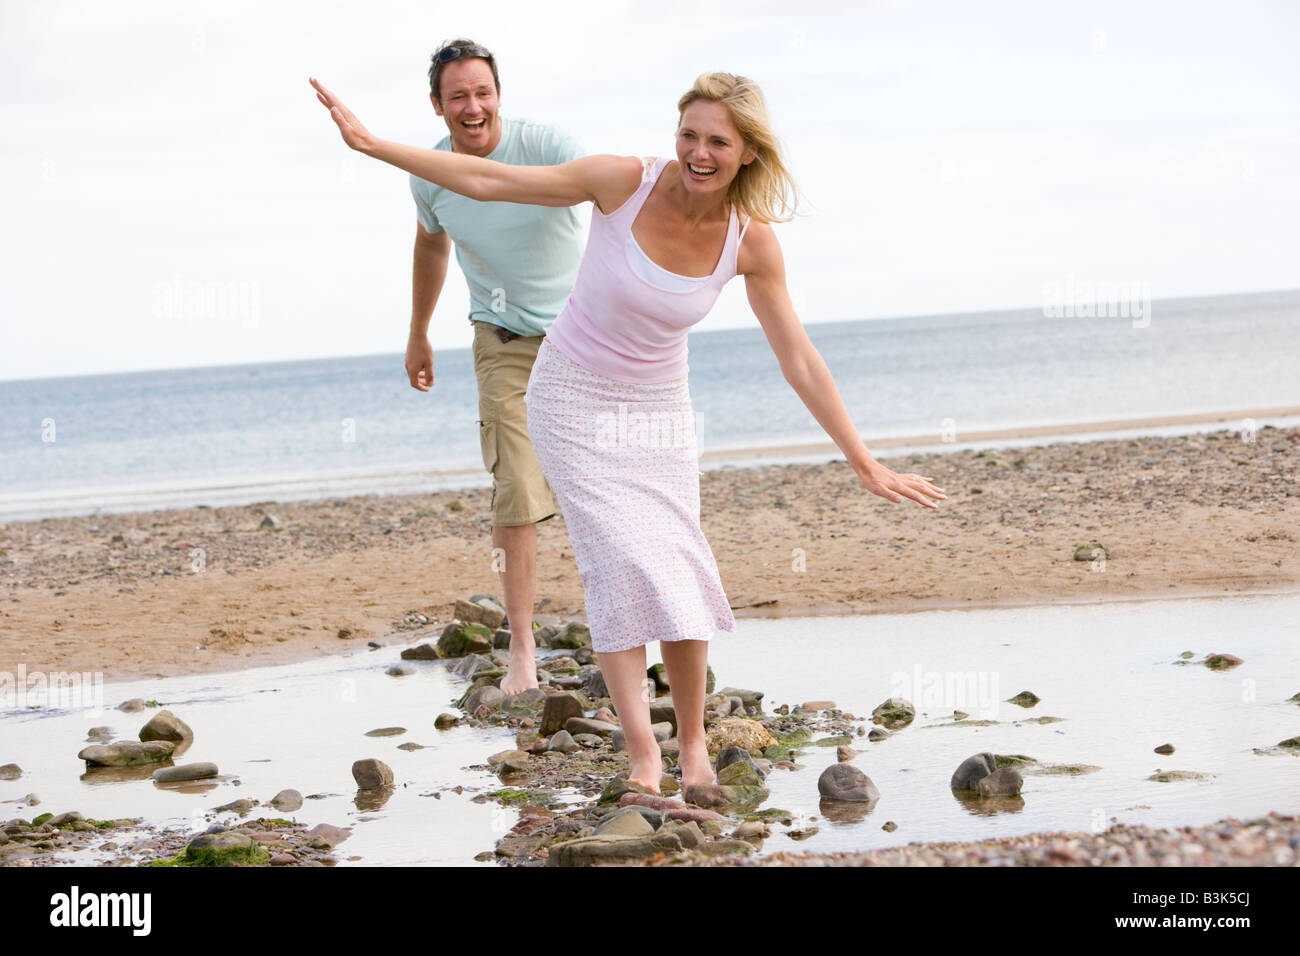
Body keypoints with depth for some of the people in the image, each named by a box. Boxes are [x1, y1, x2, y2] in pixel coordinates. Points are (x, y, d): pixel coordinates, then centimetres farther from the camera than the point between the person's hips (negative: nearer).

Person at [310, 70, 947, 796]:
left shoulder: (752, 242, -15)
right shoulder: (627, 181, -21)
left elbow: (801, 362, -8)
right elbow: (485, 179, -15)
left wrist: (866, 466, -8)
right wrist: (371, 143, -17)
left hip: (658, 410, 2)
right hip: (575, 402, -2)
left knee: (679, 571, -5)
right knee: (621, 565, -14)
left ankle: (693, 741, 13)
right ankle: (642, 750, -8)